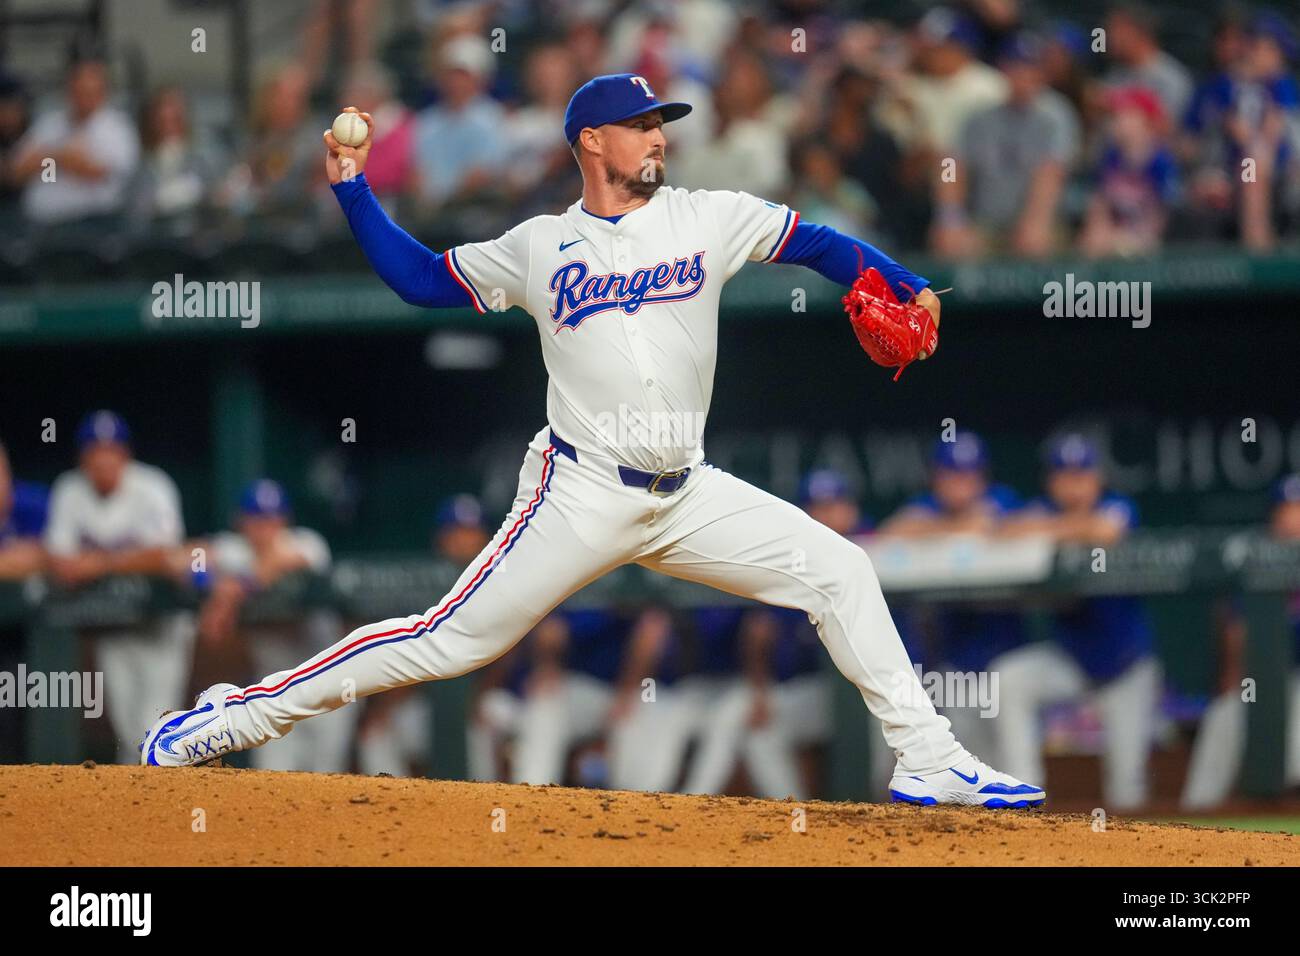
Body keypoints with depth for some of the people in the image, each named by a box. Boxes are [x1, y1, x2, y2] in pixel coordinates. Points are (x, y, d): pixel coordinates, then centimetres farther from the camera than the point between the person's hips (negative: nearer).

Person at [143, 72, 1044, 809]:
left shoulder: (708, 218, 5)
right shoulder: (540, 247, 3)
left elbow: (818, 243, 6)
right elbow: (420, 275, 11)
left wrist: (903, 291, -10)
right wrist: (352, 186, 4)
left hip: (687, 496, 3)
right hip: (581, 496, -3)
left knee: (840, 572, -6)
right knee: (451, 639, -8)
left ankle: (927, 760, 1)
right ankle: (237, 714, -1)